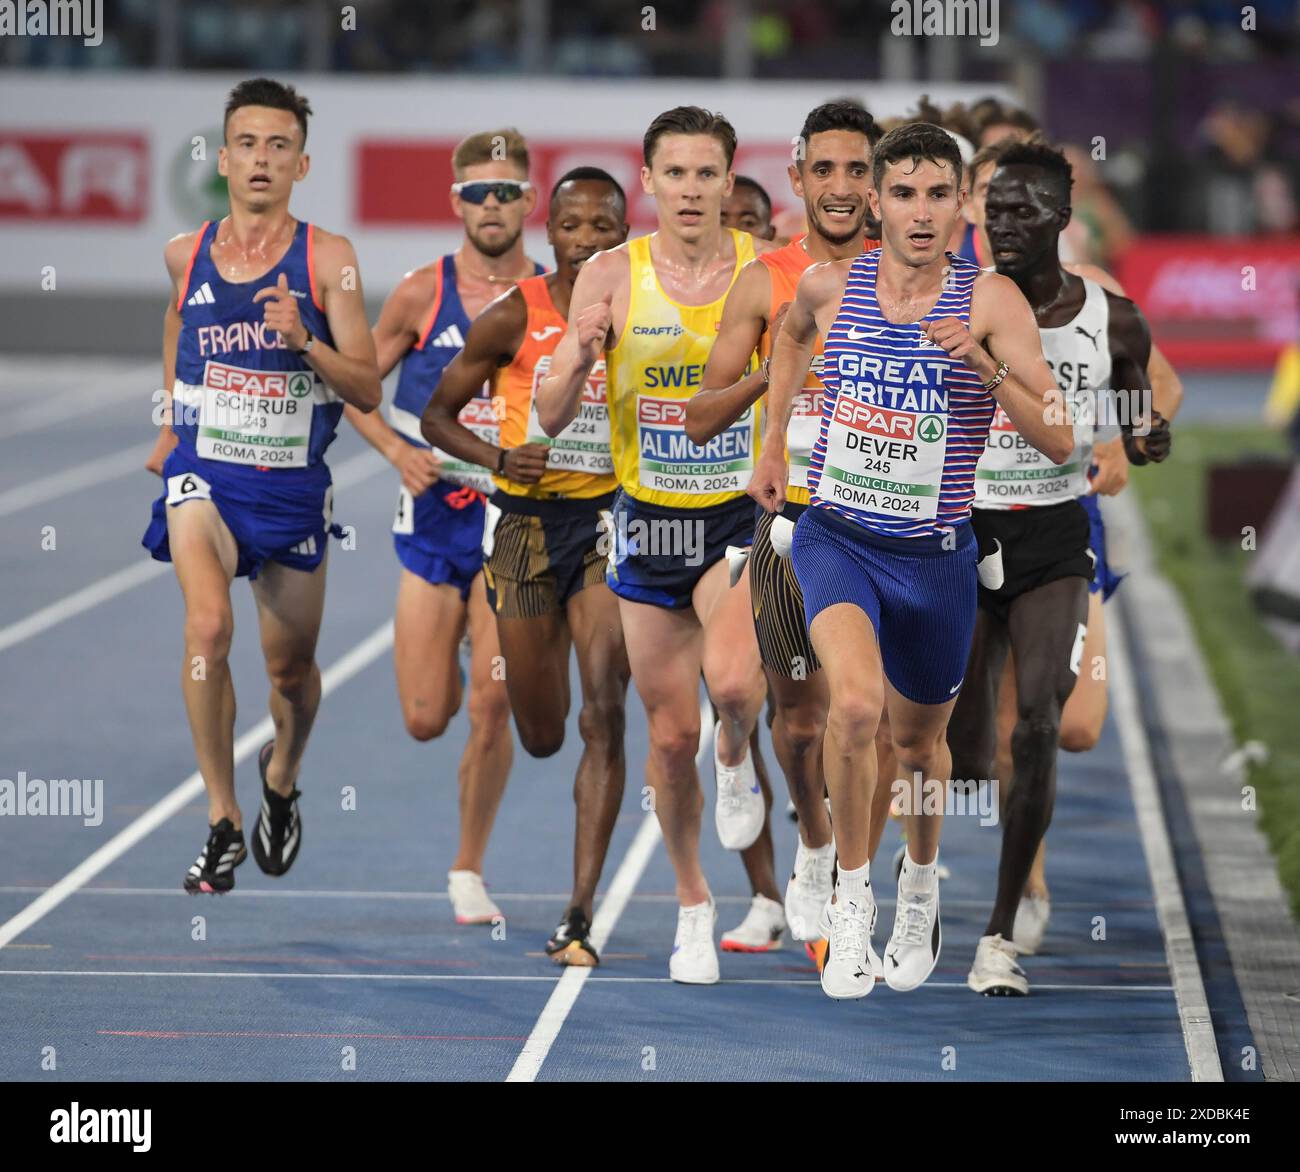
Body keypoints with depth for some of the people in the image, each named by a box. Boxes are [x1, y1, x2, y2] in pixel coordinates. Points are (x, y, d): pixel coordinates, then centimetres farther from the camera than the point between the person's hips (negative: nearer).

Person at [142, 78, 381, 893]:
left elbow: (368, 391, -9)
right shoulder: (187, 255, 0)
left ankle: (282, 779, 47)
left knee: (292, 669, 13)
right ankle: (224, 821, -19)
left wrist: (304, 342, -26)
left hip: (292, 484, 0)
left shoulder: (327, 259, -8)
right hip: (203, 475, 0)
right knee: (209, 625, -27)